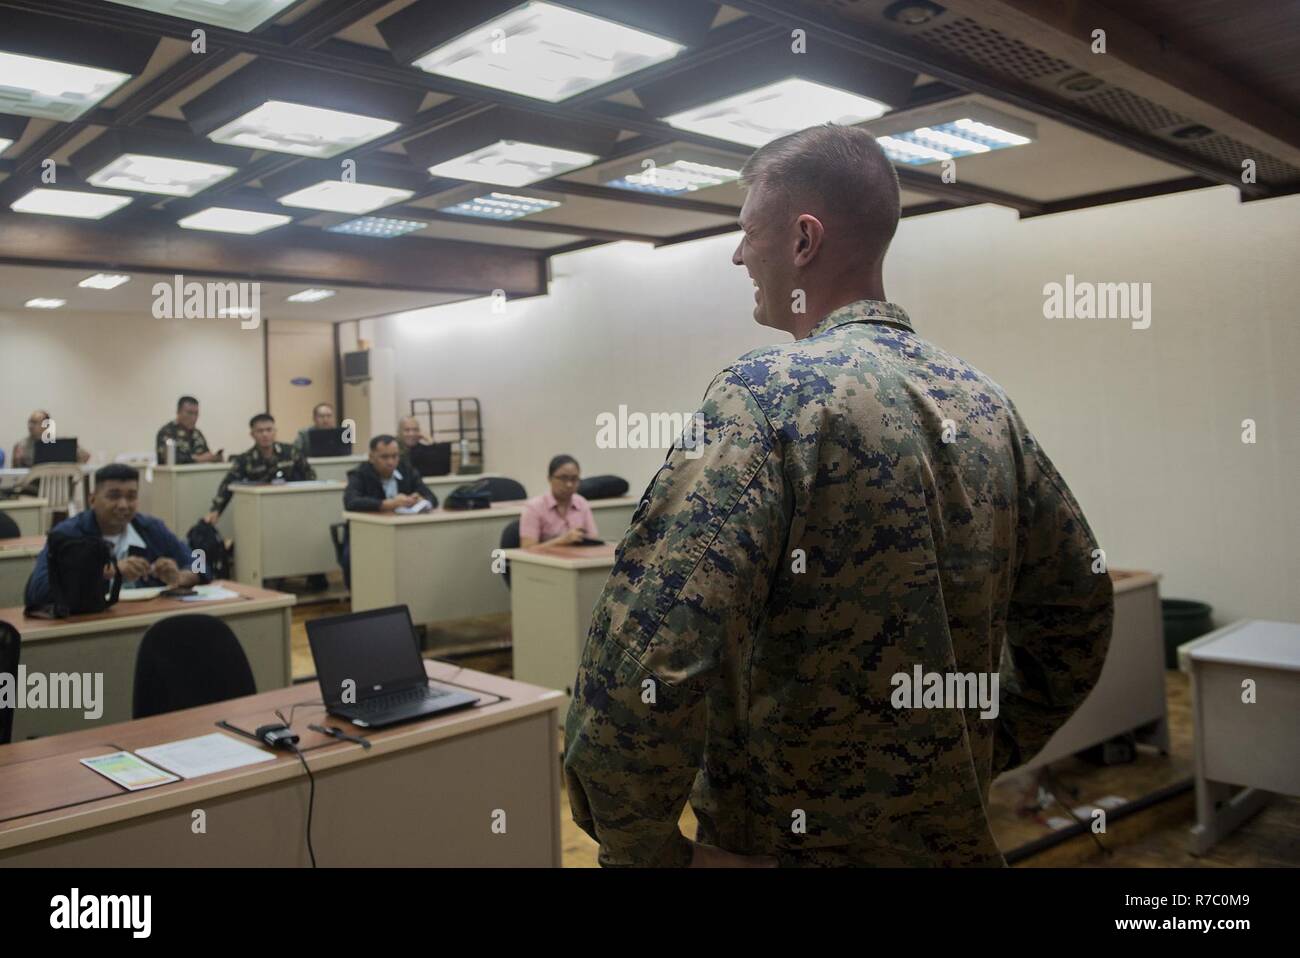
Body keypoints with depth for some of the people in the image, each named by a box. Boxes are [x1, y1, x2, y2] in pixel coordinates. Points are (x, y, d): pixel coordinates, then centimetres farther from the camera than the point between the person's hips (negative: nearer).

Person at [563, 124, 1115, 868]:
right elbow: (1080, 611, 9)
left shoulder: (767, 391, -19)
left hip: (785, 841, -6)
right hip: (956, 834, 7)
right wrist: (982, 752, 15)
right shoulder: (985, 401, 1)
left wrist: (638, 848, -14)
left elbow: (648, 655, -28)